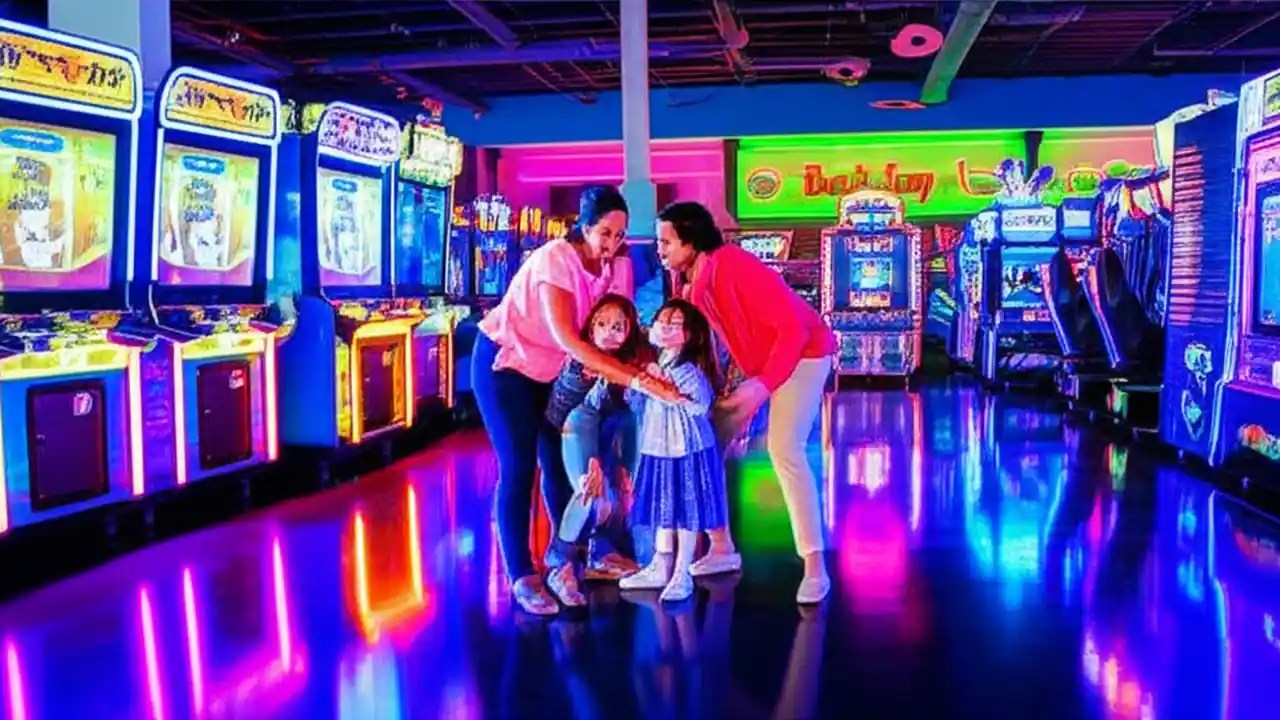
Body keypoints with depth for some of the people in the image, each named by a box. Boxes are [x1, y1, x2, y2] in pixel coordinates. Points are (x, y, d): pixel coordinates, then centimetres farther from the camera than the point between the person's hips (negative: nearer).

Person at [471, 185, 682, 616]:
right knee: (518, 469, -8)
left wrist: (647, 365, -36)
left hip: (551, 368, 6)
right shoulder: (555, 260, -30)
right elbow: (567, 337, -39)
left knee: (559, 462, 10)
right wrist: (636, 379, -44)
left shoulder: (618, 265, -11)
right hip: (504, 362, -6)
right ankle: (522, 577, -2)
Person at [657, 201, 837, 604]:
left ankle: (814, 567, -11)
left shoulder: (734, 267, -30)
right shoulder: (687, 282, -6)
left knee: (784, 450, -19)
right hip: (754, 361, 8)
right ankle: (722, 549, 13)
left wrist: (763, 386, -34)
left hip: (803, 352, -8)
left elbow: (793, 325, -29)